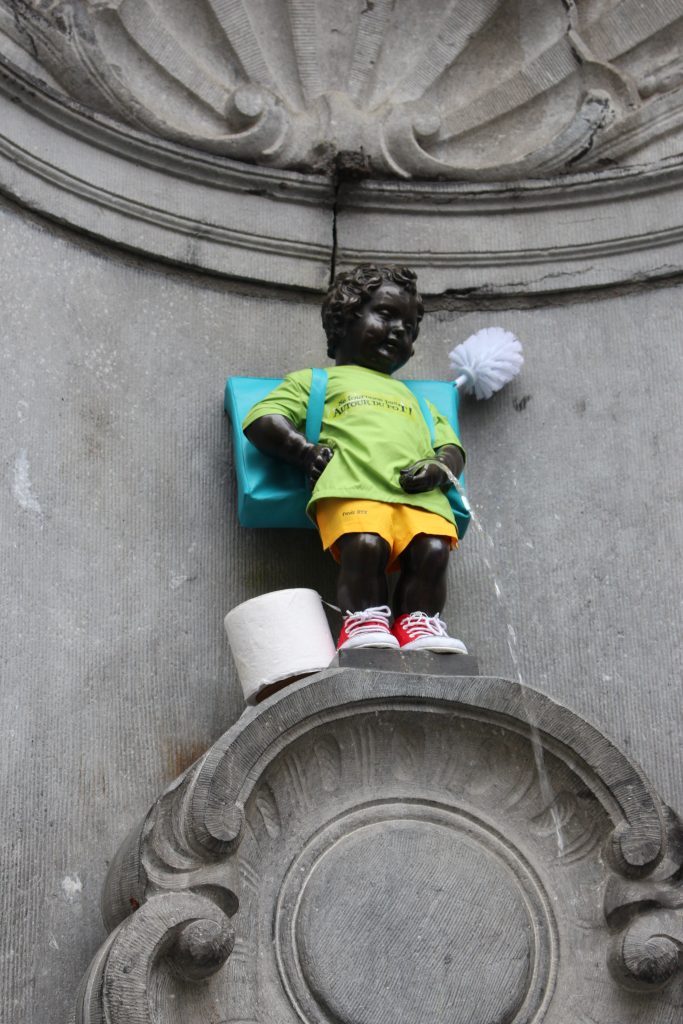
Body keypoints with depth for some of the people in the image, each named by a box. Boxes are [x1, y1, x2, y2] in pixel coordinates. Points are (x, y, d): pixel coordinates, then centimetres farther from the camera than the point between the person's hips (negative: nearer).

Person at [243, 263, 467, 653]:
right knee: (366, 546, -34)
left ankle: (418, 621, -20)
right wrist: (306, 451, -2)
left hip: (419, 494, 4)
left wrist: (440, 467, 6)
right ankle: (365, 621, -25)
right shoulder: (314, 381, 29)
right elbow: (261, 420, 16)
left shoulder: (414, 397, 43)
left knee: (433, 550, -27)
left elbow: (451, 445, 32)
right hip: (354, 489, -4)